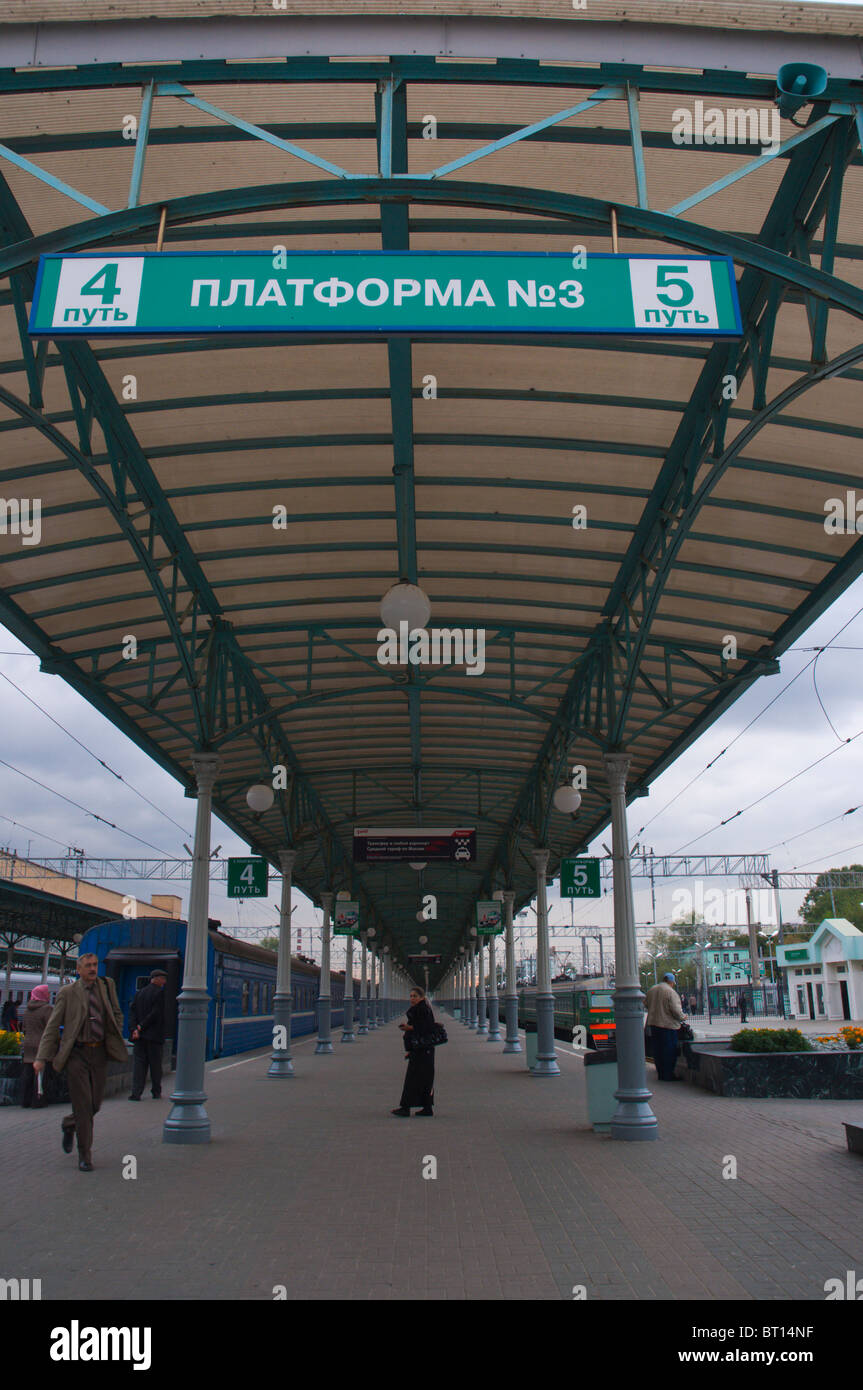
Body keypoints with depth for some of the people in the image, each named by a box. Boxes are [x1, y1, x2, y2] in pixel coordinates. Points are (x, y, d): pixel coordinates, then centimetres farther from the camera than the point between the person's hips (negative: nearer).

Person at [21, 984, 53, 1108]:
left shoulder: (27, 1009, 13)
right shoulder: (46, 1008, -12)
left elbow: (24, 1028, 19)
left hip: (28, 1043, 7)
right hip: (42, 1045, -7)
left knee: (28, 1073, 10)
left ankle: (25, 1101, 15)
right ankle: (37, 1100, -3)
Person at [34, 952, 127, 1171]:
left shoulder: (107, 987, 8)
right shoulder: (67, 993, -1)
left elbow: (117, 1015, 19)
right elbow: (52, 1026, -1)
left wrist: (116, 1042, 8)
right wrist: (41, 1057, -8)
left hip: (100, 1053, 3)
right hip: (76, 1054, -3)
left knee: (95, 1104, 7)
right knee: (82, 1104, -5)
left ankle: (69, 1124, 39)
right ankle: (84, 1155, 8)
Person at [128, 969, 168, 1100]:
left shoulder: (139, 993, 13)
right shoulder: (160, 992, -7)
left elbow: (132, 1012, 3)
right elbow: (156, 1013, -15)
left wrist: (134, 1029, -6)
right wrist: (141, 1026, -9)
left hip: (139, 1035, 5)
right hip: (154, 1035, -4)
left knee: (139, 1063, 4)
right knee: (155, 1064, 7)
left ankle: (136, 1093, -5)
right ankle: (156, 1092, 15)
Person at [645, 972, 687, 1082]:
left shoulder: (651, 990, 10)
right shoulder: (671, 992, -14)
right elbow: (676, 1011, -17)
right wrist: (683, 1017, 1)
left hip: (653, 1023, 7)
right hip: (668, 1025, -7)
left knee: (657, 1051, 12)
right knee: (669, 1052, 2)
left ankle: (660, 1074, 17)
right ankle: (668, 1075, 5)